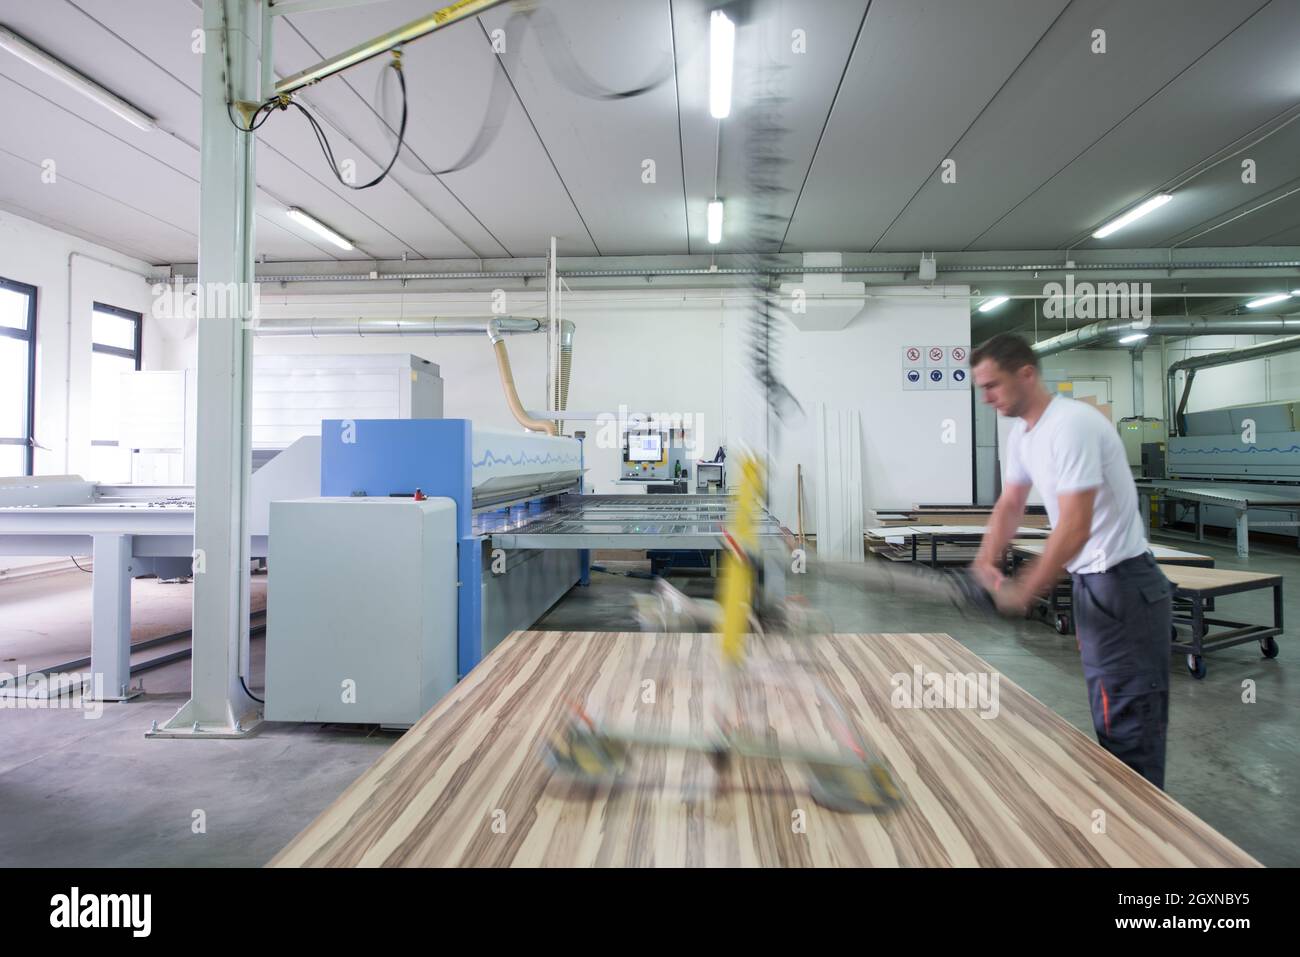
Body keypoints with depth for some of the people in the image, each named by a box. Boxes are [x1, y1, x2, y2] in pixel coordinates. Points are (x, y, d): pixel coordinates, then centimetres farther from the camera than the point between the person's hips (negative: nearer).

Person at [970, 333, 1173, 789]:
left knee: (1128, 719, 1)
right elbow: (1010, 504, 14)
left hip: (1123, 584, -9)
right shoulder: (1021, 432, 6)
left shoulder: (1072, 425, -23)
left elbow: (1075, 528, -26)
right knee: (1109, 715, 20)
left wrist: (1023, 591, -19)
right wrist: (986, 561, 0)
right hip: (1090, 581, 10)